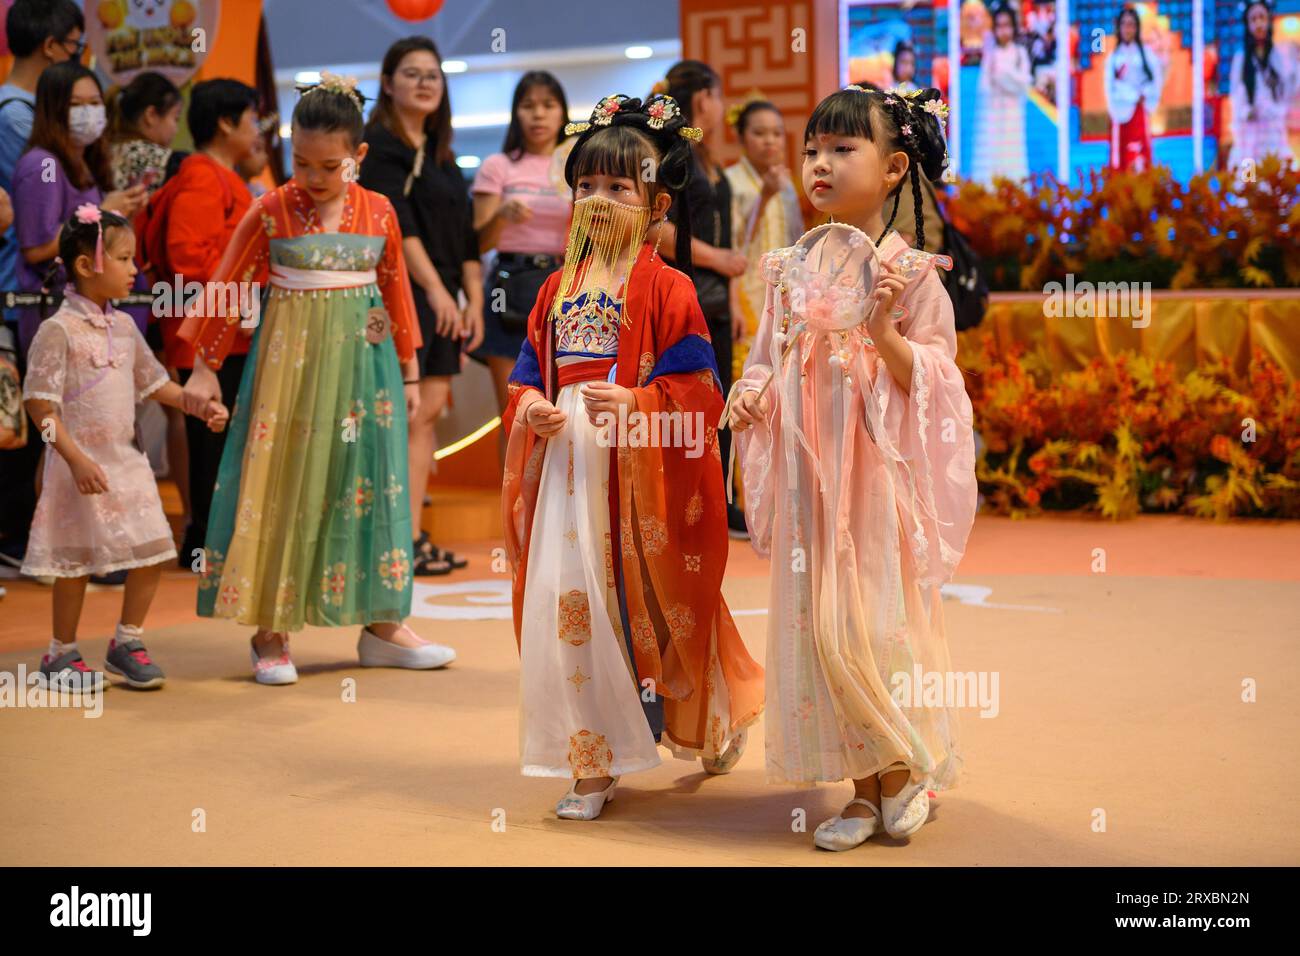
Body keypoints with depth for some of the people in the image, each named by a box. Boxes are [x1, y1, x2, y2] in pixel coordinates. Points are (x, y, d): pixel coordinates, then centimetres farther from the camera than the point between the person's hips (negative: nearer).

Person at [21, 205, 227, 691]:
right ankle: (62, 654, 19)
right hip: (81, 465, -7)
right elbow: (40, 404, -15)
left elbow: (153, 381, 20)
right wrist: (76, 460, -22)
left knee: (152, 555, 5)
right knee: (76, 563, 2)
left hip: (127, 459, 7)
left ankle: (127, 642, 22)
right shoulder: (58, 330, -13)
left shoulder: (124, 326, 9)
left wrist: (198, 405, 5)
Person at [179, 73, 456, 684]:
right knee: (281, 483, -1)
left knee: (369, 483, 6)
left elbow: (396, 291, 12)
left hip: (363, 361, 3)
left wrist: (409, 372, 15)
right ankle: (270, 630, 6)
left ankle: (381, 624, 14)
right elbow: (229, 287, 0)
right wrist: (204, 368, 0)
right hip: (289, 359, -2)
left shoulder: (379, 212, 3)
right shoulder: (272, 212, -4)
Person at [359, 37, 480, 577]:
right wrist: (434, 288, -20)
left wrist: (473, 300, 9)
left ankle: (413, 538, 6)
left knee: (429, 413, 4)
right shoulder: (378, 144, -4)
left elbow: (464, 233, 18)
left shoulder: (440, 155, 20)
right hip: (400, 293, -8)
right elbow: (397, 222, -14)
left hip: (440, 298, 8)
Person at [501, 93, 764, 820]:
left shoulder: (667, 288, -6)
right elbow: (530, 373, 15)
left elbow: (697, 391, -10)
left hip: (642, 474, -5)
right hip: (569, 469, 5)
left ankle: (715, 724, 32)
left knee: (650, 608, 6)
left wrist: (633, 404, -23)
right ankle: (594, 766, 9)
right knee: (569, 609, 0)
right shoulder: (560, 287, 11)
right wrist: (531, 407, -6)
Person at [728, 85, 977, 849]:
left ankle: (906, 769, 14)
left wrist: (884, 328, -21)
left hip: (877, 469, -5)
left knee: (872, 620, -7)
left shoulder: (911, 272, -4)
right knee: (816, 622, 5)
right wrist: (752, 393, -4)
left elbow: (930, 381, -7)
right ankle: (868, 791, 15)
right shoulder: (794, 267, 10)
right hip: (807, 467, 5)